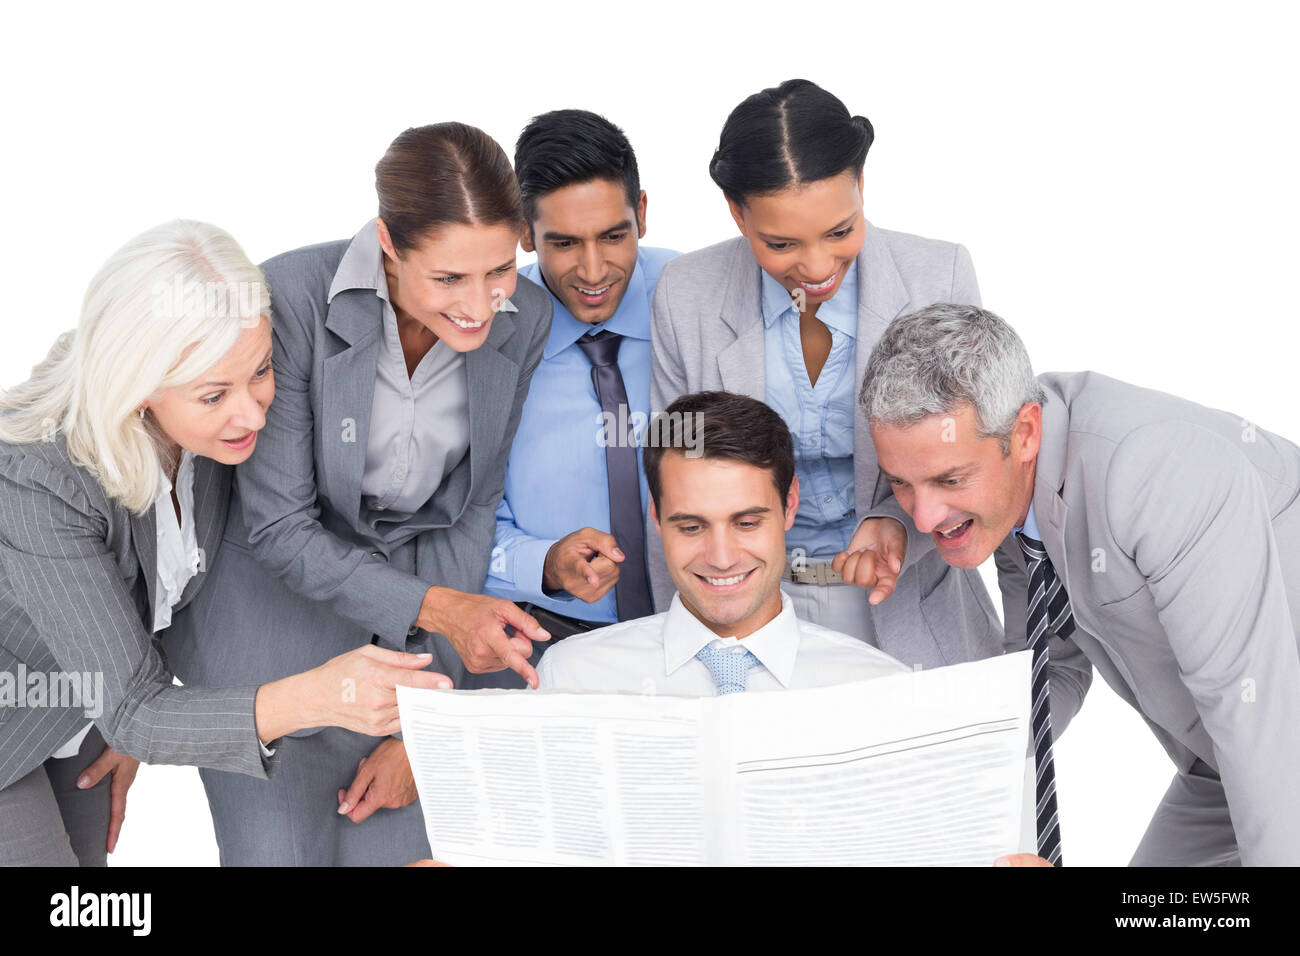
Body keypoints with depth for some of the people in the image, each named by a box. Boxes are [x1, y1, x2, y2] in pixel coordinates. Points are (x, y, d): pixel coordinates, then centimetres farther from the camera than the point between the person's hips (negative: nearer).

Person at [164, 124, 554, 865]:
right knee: (282, 849, -3)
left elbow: (474, 512, -3)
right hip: (283, 603, -3)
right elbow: (278, 524, -17)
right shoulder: (291, 297, -22)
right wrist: (432, 608, -29)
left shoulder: (525, 320, -10)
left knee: (403, 845, 0)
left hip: (437, 575, 3)